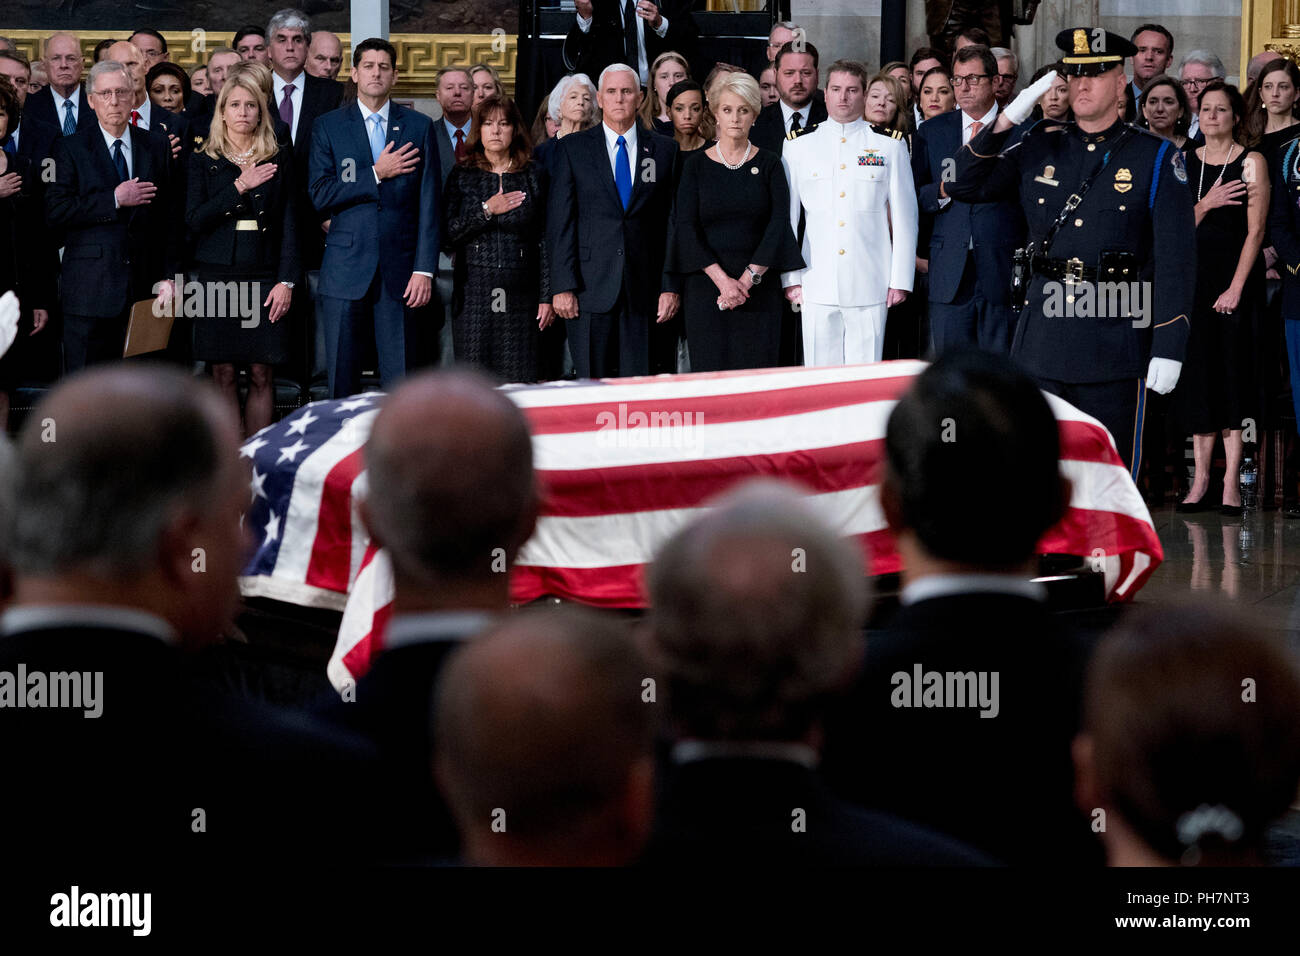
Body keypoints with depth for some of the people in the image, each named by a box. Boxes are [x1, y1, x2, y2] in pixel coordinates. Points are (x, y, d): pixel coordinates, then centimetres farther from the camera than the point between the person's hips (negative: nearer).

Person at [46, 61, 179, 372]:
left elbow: (169, 217, 10)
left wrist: (167, 276, 3)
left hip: (143, 289, 2)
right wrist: (114, 200, -12)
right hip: (89, 292, -2)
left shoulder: (156, 147, 11)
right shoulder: (70, 148, 3)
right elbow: (55, 211, -9)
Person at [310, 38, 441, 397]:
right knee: (341, 378, 1)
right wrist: (377, 174, -10)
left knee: (400, 380, -3)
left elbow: (429, 204, 4)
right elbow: (320, 195, -2)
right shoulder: (329, 126, 8)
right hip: (346, 269, 0)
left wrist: (424, 269, -4)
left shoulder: (418, 127, 9)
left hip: (399, 270, 0)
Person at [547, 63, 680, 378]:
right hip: (590, 288, -1)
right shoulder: (573, 148, 6)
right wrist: (562, 286, -7)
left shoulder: (664, 150, 11)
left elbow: (671, 223, 9)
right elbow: (559, 222, 1)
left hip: (642, 289, 1)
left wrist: (671, 285, 2)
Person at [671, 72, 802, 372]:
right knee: (710, 371, -6)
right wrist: (722, 279, -13)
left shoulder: (769, 164, 7)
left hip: (758, 288, 0)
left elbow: (779, 223, -2)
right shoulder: (696, 165, 6)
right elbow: (687, 228, -1)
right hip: (706, 286, 0)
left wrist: (748, 277, -13)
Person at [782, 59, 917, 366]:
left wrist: (900, 280, 1)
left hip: (869, 286, -1)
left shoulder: (889, 148, 9)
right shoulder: (799, 148, 11)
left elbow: (904, 218, 8)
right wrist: (790, 278, 4)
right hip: (817, 286, 1)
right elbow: (786, 218, 11)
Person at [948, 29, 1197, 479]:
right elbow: (959, 186, 6)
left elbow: (1176, 259, -5)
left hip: (1114, 341, -3)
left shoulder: (1156, 159, 0)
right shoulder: (1038, 150, 11)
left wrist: (1169, 349, -12)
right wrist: (1006, 121, -5)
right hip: (1041, 339, 3)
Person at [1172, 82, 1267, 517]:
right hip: (1193, 276, 4)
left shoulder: (1251, 162, -2)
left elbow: (1255, 231, -7)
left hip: (1236, 275, -4)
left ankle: (1231, 481, -4)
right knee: (1198, 374, 3)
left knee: (1230, 371, -6)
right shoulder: (1185, 163, 10)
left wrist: (1236, 287, -13)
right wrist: (1206, 203, -11)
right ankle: (1201, 477, 7)